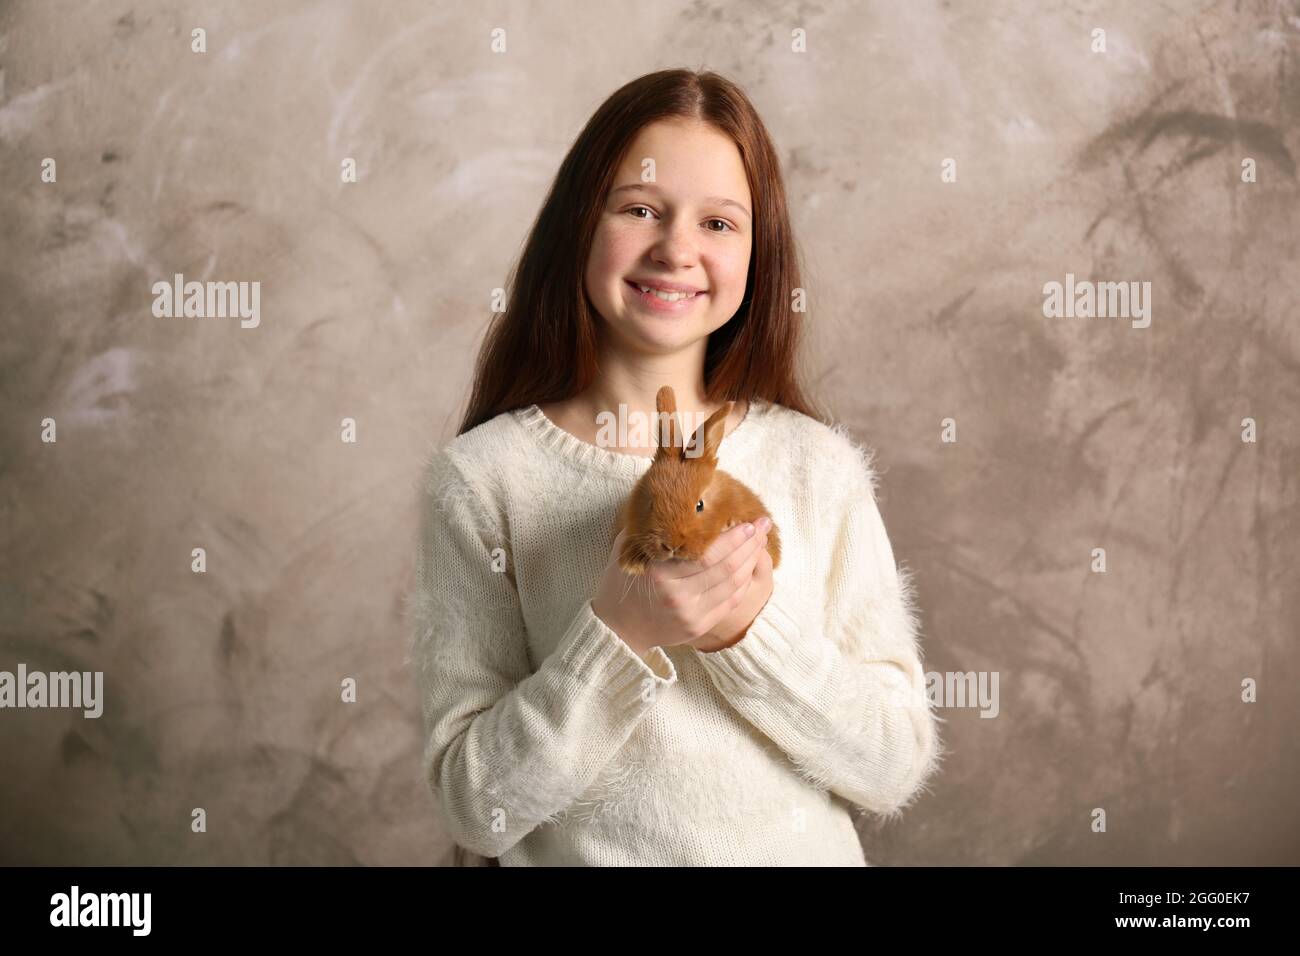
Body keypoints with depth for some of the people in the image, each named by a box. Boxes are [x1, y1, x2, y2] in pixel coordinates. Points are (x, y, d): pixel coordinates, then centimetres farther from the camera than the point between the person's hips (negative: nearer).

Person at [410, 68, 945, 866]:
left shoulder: (818, 464, -1)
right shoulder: (480, 478, -5)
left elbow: (898, 770, -2)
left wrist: (752, 626, -15)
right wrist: (621, 634, -19)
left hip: (807, 850, 1)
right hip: (582, 856, -1)